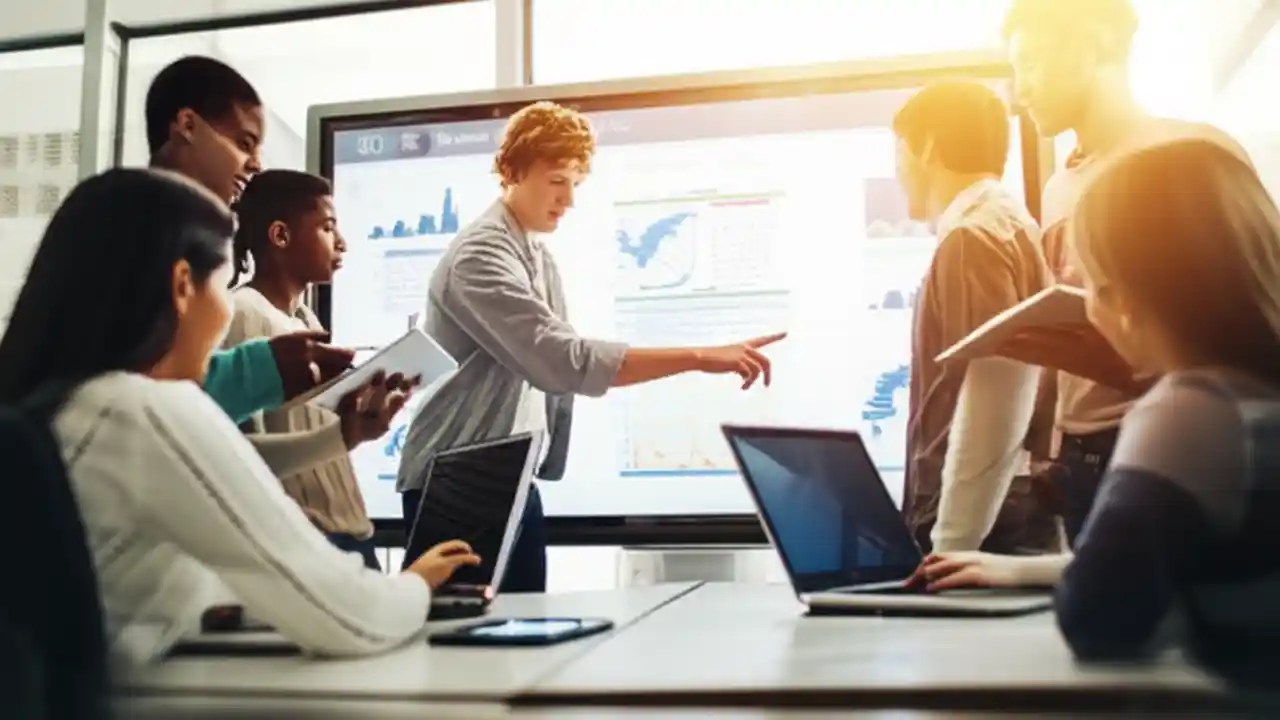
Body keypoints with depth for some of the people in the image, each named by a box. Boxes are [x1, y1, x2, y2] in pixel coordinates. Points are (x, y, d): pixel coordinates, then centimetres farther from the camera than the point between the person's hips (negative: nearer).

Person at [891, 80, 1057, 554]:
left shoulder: (974, 239, -12)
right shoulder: (1009, 229, 16)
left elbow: (992, 412, -20)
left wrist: (950, 547, -19)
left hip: (982, 533, -9)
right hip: (1003, 526, 9)